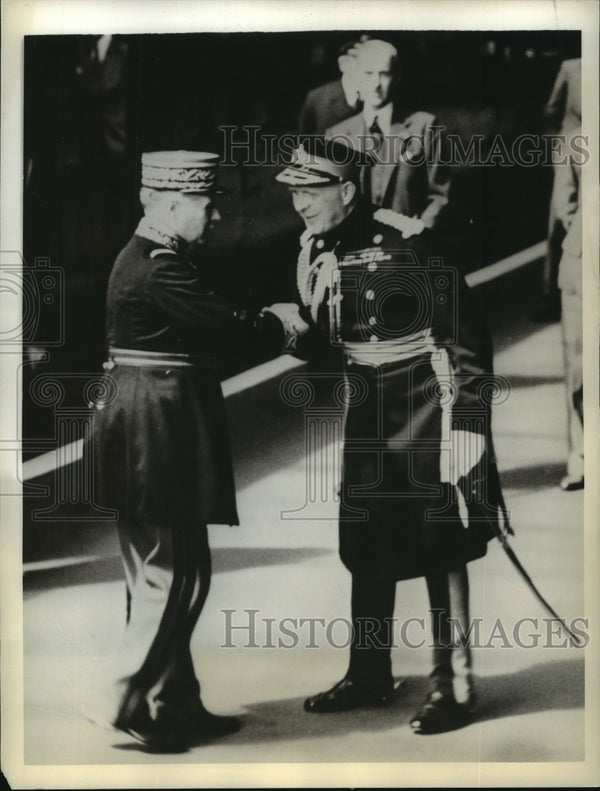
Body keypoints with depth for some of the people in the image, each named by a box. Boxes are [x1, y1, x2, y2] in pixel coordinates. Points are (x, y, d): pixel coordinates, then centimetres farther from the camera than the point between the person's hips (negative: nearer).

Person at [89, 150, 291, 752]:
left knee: (181, 572, 15)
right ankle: (133, 708, 11)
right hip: (154, 435, -11)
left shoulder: (157, 257, 14)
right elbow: (224, 325, -18)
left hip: (163, 432, 11)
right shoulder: (158, 268, -18)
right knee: (167, 574, -1)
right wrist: (279, 326, -2)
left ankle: (177, 703, 25)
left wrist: (264, 321, 0)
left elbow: (208, 329, 12)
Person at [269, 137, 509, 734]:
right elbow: (314, 335, 13)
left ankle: (453, 684, 11)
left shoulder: (405, 242, -18)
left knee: (438, 549, 0)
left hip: (426, 406, -7)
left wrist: (468, 423, -17)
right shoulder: (313, 251, 3)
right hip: (367, 411, 7)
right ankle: (369, 674, 25)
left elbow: (465, 336, -16)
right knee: (365, 548, 11)